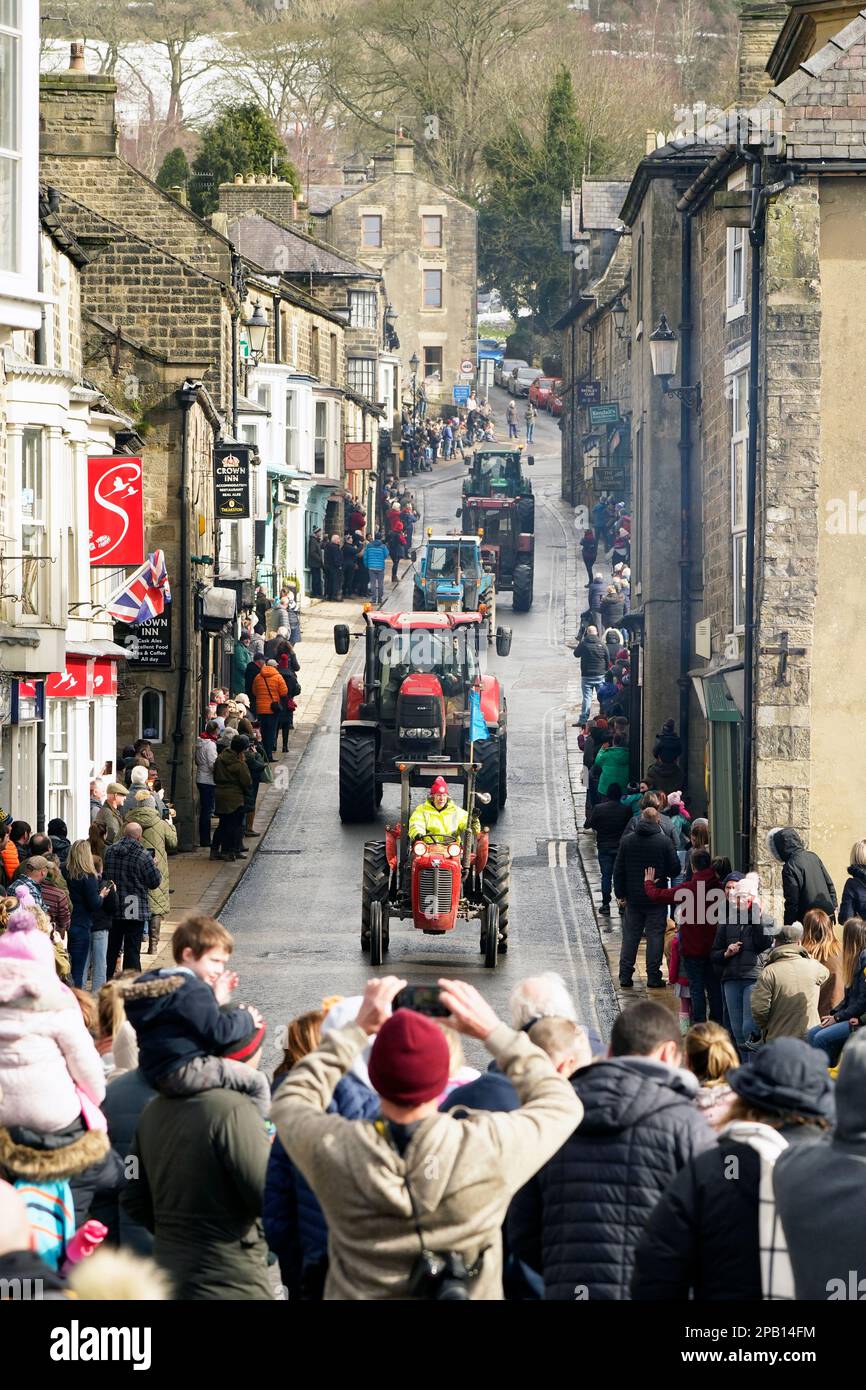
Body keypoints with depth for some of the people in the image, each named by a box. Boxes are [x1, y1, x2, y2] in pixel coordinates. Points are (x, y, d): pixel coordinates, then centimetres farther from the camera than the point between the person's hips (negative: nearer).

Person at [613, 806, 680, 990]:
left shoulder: (627, 841, -1)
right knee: (655, 935, 3)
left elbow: (618, 870, 2)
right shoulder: (664, 842, -9)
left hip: (633, 898, 2)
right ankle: (653, 976, 2)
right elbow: (675, 869, -6)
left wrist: (620, 894, 10)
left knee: (630, 935, 9)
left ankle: (625, 976, 8)